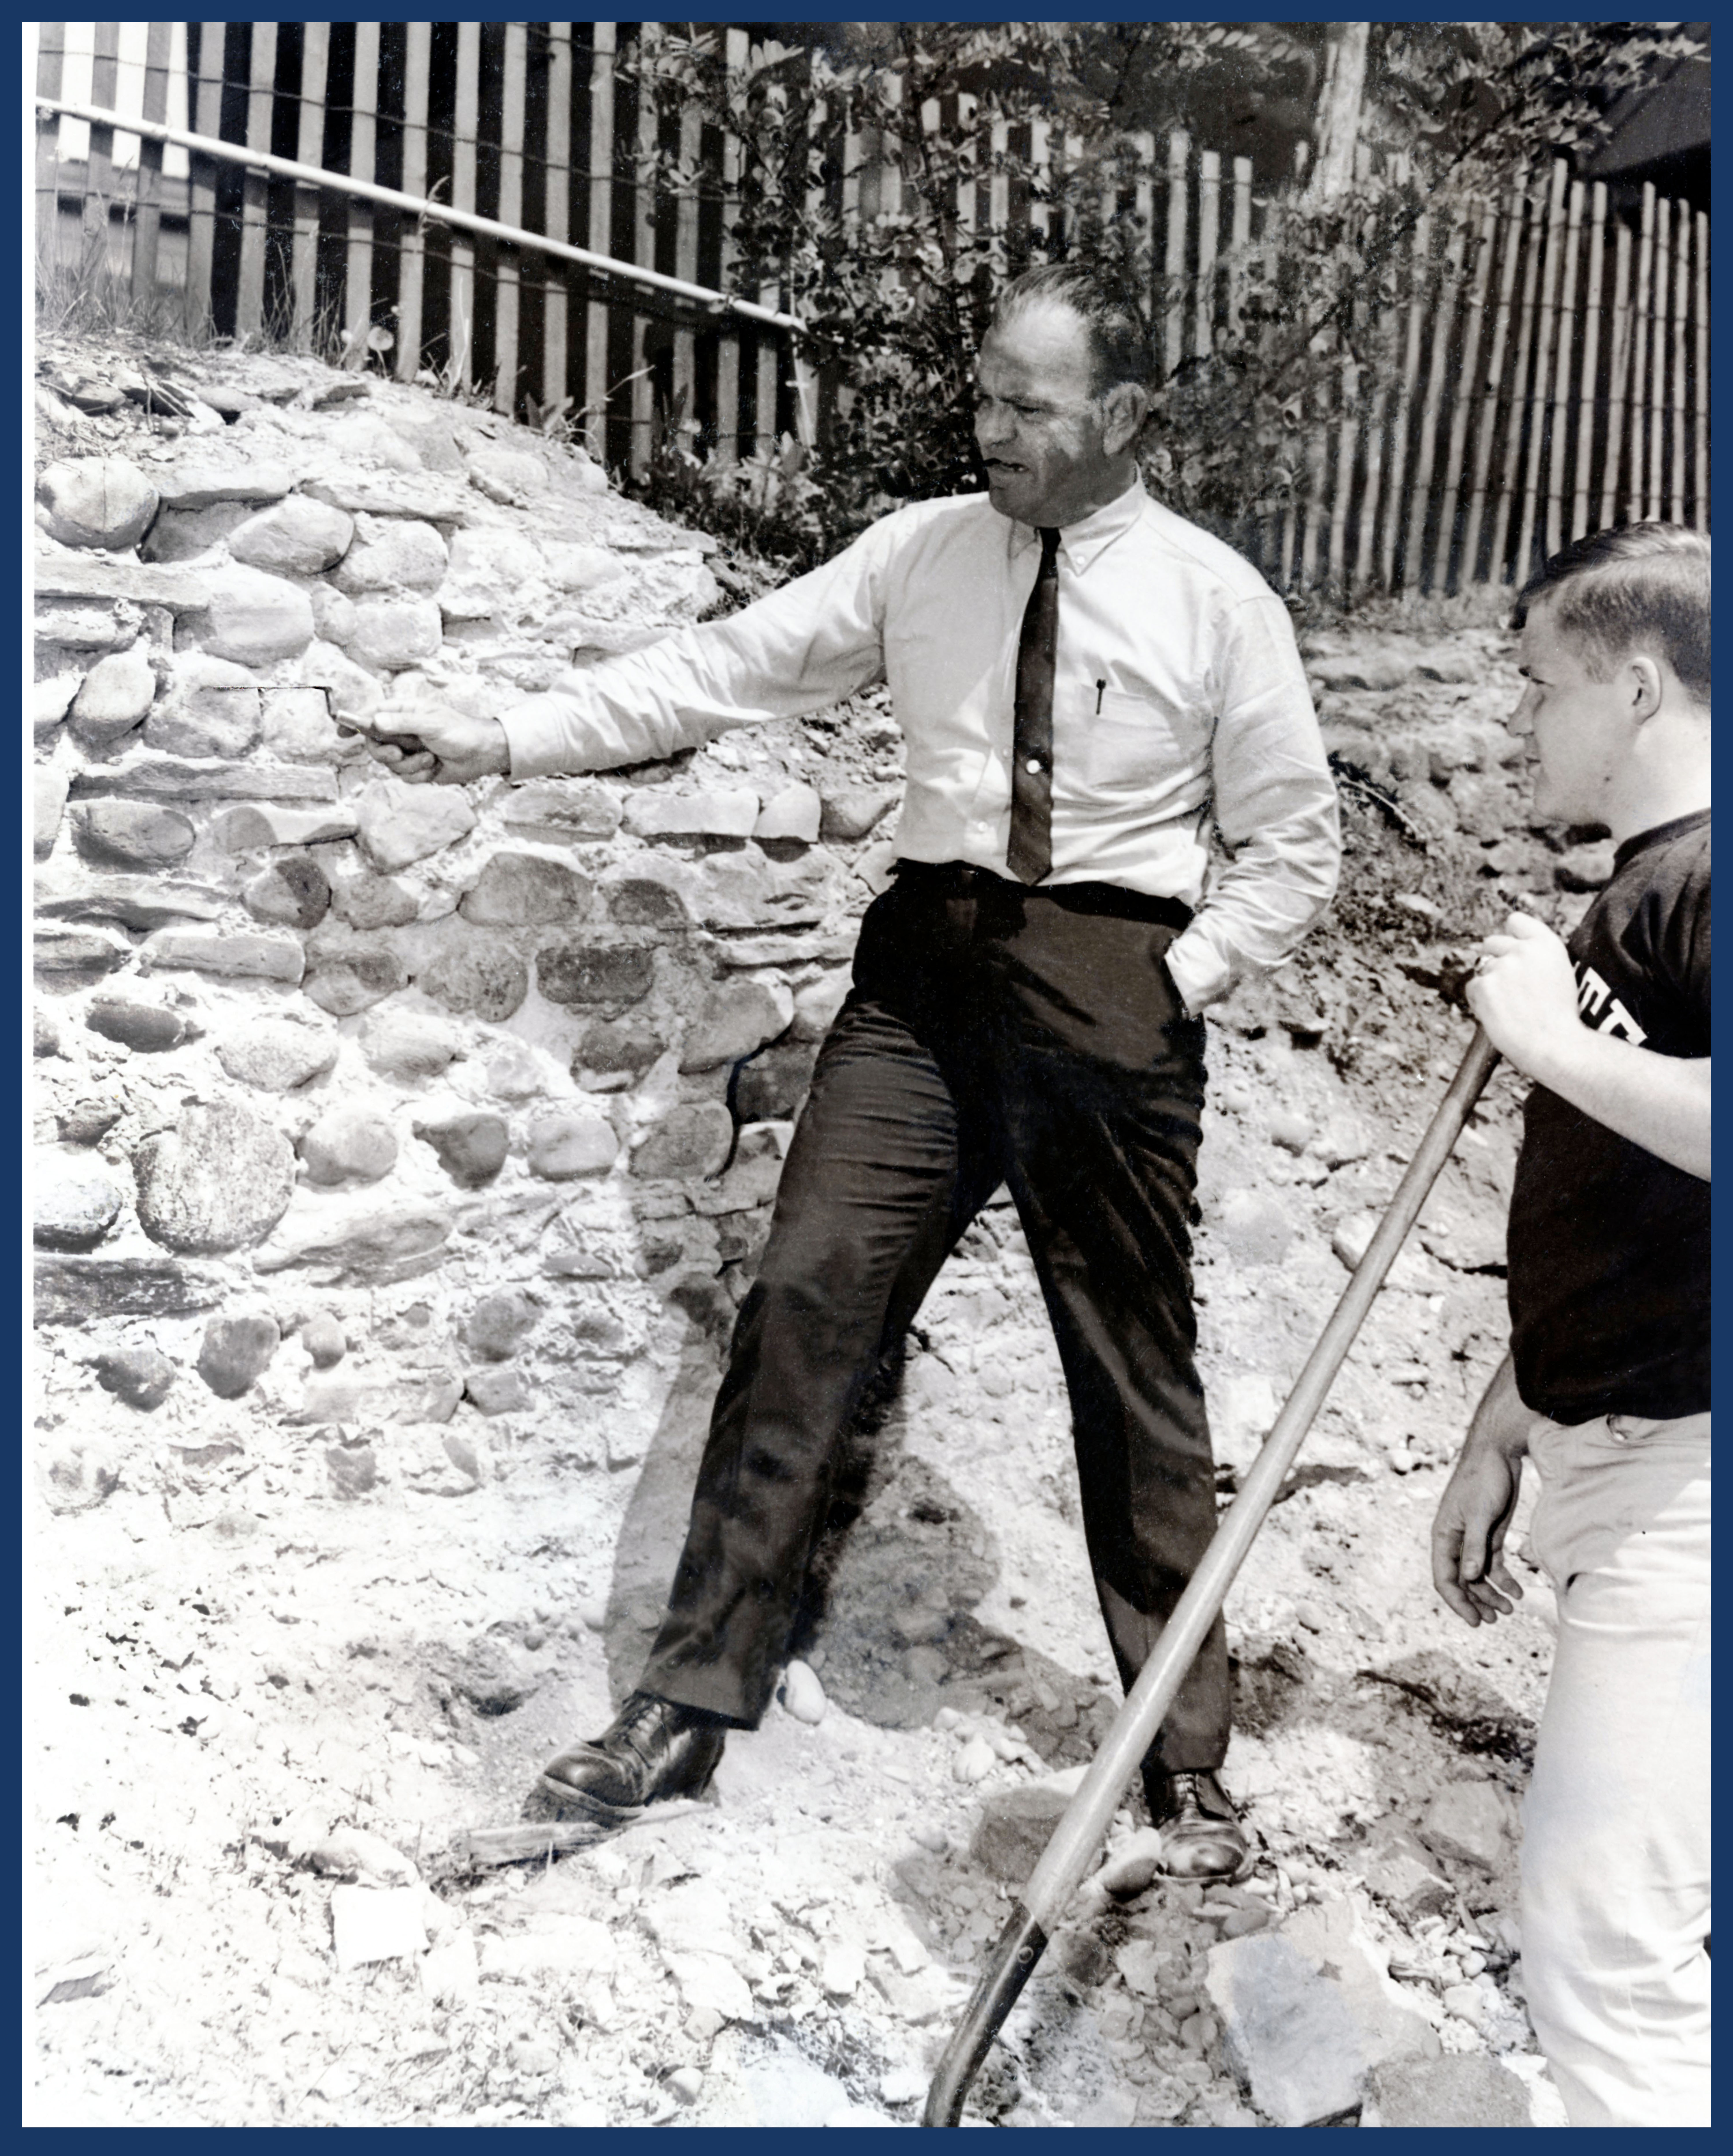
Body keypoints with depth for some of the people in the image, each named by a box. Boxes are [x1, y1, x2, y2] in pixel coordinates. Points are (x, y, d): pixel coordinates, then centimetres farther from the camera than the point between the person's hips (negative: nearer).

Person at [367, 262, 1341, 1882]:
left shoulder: (1214, 599, 0)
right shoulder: (924, 551, 6)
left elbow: (1295, 848, 4)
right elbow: (728, 669, 0)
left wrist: (1176, 978, -8)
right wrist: (512, 739, -9)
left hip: (1113, 994, -2)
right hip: (927, 969, 2)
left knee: (1135, 1371, 5)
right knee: (805, 1302, -6)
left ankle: (1183, 1755, 21)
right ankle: (693, 1697, 6)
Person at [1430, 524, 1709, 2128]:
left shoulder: (1706, 880, -13)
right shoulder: (1639, 893, 17)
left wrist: (1554, 1037, -20)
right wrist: (1497, 1441, 21)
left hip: (1687, 1493, -10)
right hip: (1619, 1464, 10)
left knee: (1608, 1969, -6)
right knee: (1629, 1944, 17)